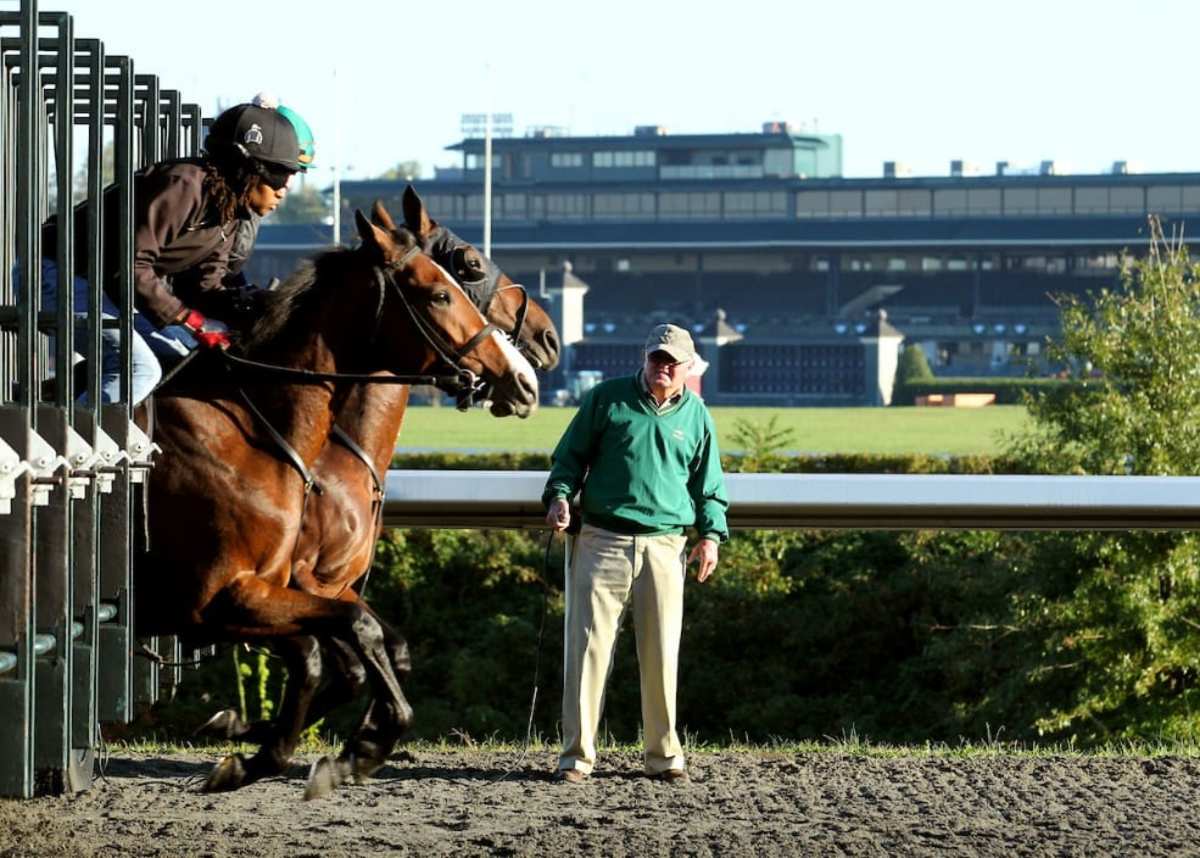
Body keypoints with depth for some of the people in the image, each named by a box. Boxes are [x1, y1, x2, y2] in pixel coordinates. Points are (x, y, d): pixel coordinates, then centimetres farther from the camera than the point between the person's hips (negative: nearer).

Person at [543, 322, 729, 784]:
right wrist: (560, 495, -6)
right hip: (602, 540, -2)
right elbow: (570, 454, 11)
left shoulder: (696, 416, 12)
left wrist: (711, 533, 4)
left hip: (664, 546, 2)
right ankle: (577, 754, -2)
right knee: (588, 644, -5)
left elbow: (709, 484, 18)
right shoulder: (607, 398, 6)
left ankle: (664, 754, 12)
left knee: (662, 653, 2)